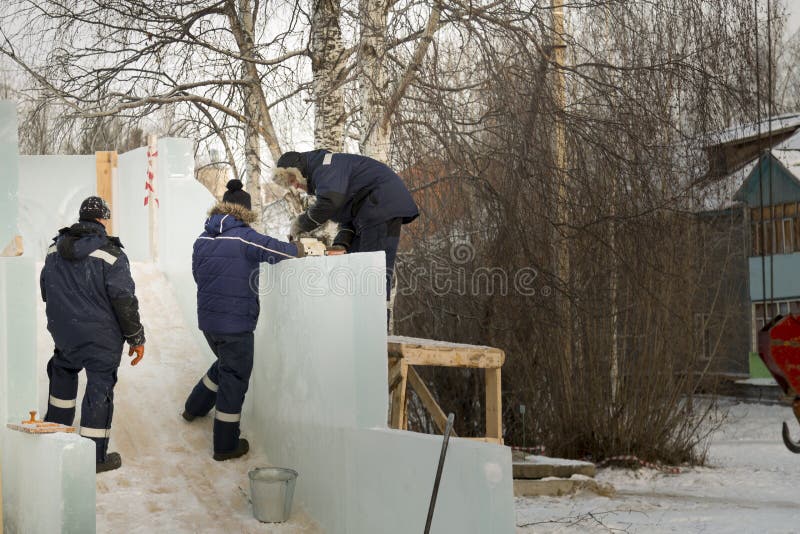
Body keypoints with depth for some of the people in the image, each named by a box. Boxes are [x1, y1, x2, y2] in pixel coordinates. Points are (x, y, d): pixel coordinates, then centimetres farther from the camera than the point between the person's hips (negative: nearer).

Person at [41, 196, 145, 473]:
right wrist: (136, 338, -7)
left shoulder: (55, 249, 4)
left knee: (63, 372, 29)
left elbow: (46, 291, 16)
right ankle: (95, 456, 5)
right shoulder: (110, 254, -15)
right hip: (101, 337, -5)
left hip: (63, 333, 6)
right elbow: (125, 302, -16)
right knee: (100, 387, 1)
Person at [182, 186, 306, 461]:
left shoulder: (202, 240, 5)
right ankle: (225, 446, 12)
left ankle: (194, 408, 44)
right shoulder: (245, 238, -15)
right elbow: (284, 252, -22)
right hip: (236, 324, -7)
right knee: (234, 379, 4)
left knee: (225, 364, 30)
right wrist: (304, 247, -2)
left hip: (207, 321, 7)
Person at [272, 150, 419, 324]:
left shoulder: (324, 164, -10)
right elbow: (348, 218, 22)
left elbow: (329, 203, -26)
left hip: (383, 204, -11)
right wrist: (341, 243, 4)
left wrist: (299, 224, -13)